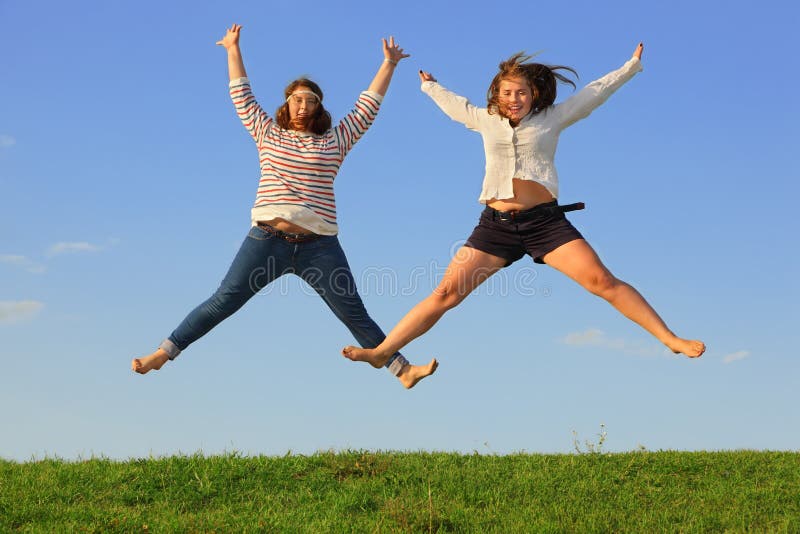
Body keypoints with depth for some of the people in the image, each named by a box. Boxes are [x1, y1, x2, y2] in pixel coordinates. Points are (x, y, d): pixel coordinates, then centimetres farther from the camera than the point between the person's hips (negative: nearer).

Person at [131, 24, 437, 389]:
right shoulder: (268, 134, 15)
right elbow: (241, 96, 21)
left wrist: (388, 65, 16)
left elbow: (366, 108, 16)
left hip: (319, 246, 0)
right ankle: (163, 354, 0)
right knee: (223, 301, -3)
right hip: (267, 239, 0)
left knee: (355, 315, 1)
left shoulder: (334, 141, 14)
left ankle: (404, 370, 1)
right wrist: (234, 50, 24)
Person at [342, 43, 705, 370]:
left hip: (545, 221, -2)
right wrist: (429, 86, 51)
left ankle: (671, 340, -11)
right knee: (445, 294, -5)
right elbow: (454, 104, 34)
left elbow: (595, 92, 17)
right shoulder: (486, 120, 14)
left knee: (603, 281, -13)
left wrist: (632, 66, 21)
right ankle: (381, 352, -4)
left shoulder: (552, 117, 8)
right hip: (496, 224, 2)